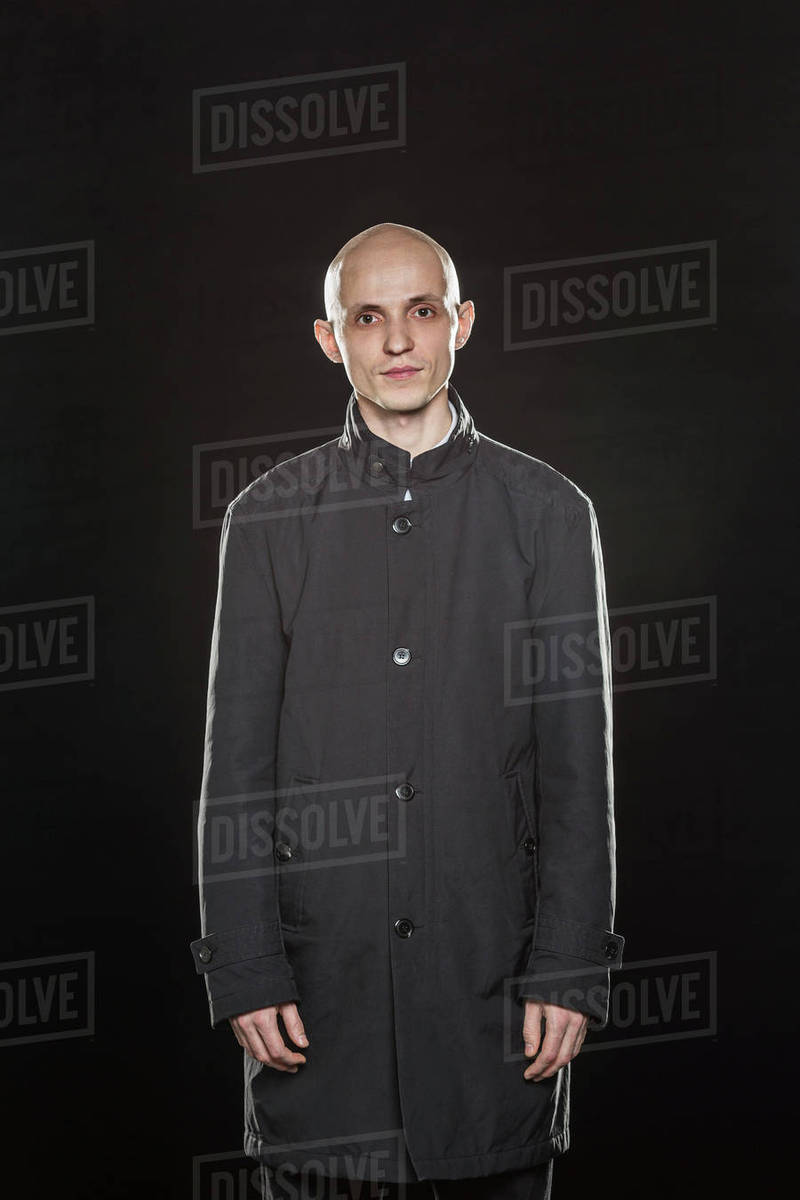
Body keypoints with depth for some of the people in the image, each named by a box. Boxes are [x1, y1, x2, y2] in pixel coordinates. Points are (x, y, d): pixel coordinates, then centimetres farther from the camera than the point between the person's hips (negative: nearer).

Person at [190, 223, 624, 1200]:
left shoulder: (547, 513, 6)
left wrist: (568, 971, -4)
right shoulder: (268, 519, 8)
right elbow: (236, 762, 5)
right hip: (320, 965, 0)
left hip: (492, 966, 0)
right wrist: (243, 969, -3)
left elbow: (578, 768, 3)